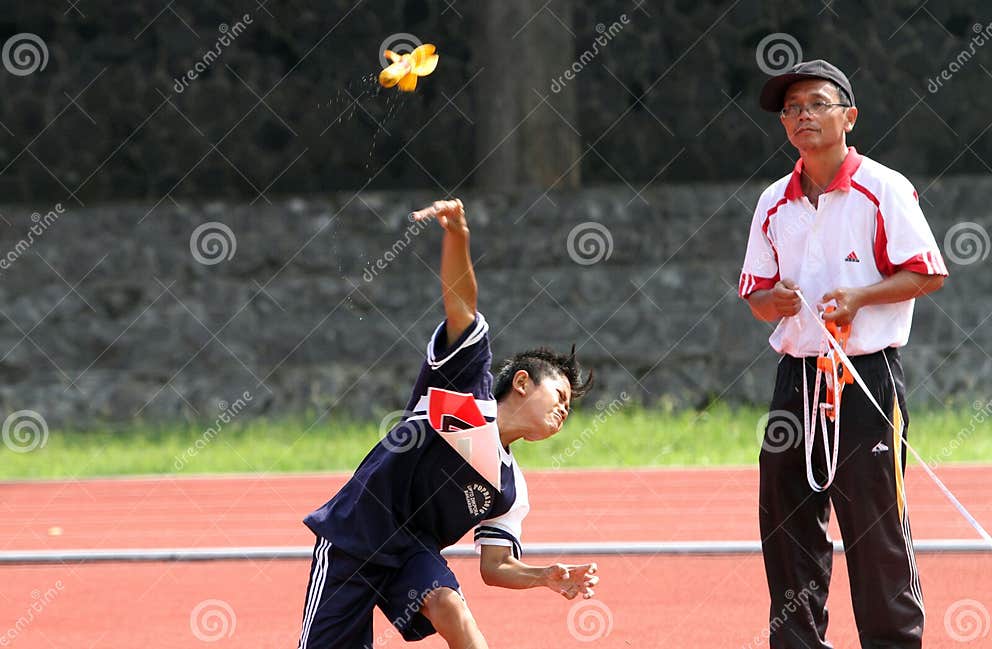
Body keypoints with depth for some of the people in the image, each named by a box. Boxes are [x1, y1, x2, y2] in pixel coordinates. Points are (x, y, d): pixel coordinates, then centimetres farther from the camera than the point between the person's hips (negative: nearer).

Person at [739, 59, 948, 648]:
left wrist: (858, 297, -16)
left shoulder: (884, 190, -3)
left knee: (876, 526, -6)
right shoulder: (774, 203, 13)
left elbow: (929, 273, -5)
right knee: (786, 523, 5)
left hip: (866, 378, -5)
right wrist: (774, 301, -7)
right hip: (796, 375, 5)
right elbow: (756, 297, 17)